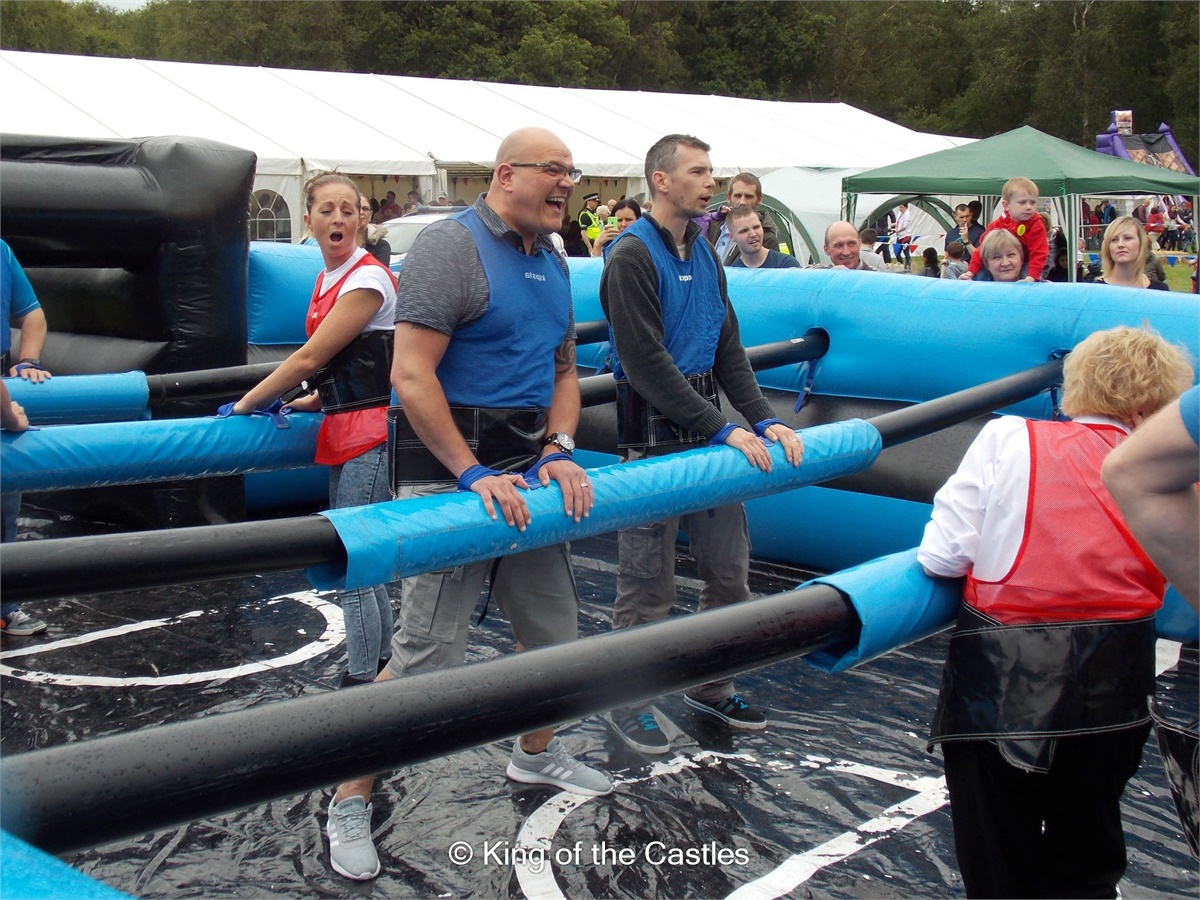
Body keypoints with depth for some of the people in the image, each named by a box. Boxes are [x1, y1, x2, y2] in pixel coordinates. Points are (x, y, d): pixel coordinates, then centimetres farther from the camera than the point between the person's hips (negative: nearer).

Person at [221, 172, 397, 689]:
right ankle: (383, 667, 27)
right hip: (344, 433, 9)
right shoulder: (327, 280, 13)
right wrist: (298, 403, 10)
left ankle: (362, 686, 2)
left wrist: (245, 406, -7)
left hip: (370, 434, -9)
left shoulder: (368, 279, -14)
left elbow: (310, 359, -15)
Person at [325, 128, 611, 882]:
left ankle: (537, 753, 42)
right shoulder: (451, 246, -13)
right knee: (429, 648, -8)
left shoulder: (552, 263, 13)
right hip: (450, 470, -8)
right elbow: (411, 376, -21)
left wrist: (560, 450, 0)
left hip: (525, 470, 8)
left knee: (555, 624, 18)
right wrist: (474, 474, -23)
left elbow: (564, 371, 18)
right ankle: (351, 803, 6)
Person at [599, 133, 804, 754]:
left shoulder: (704, 254, 13)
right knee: (648, 582, 1)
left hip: (709, 430, 8)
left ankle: (711, 688, 29)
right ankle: (629, 703, 16)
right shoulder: (632, 255, -12)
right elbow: (646, 362, -19)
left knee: (729, 566, 13)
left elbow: (728, 348, 14)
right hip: (653, 434, -8)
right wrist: (723, 430, -19)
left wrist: (764, 419, 1)